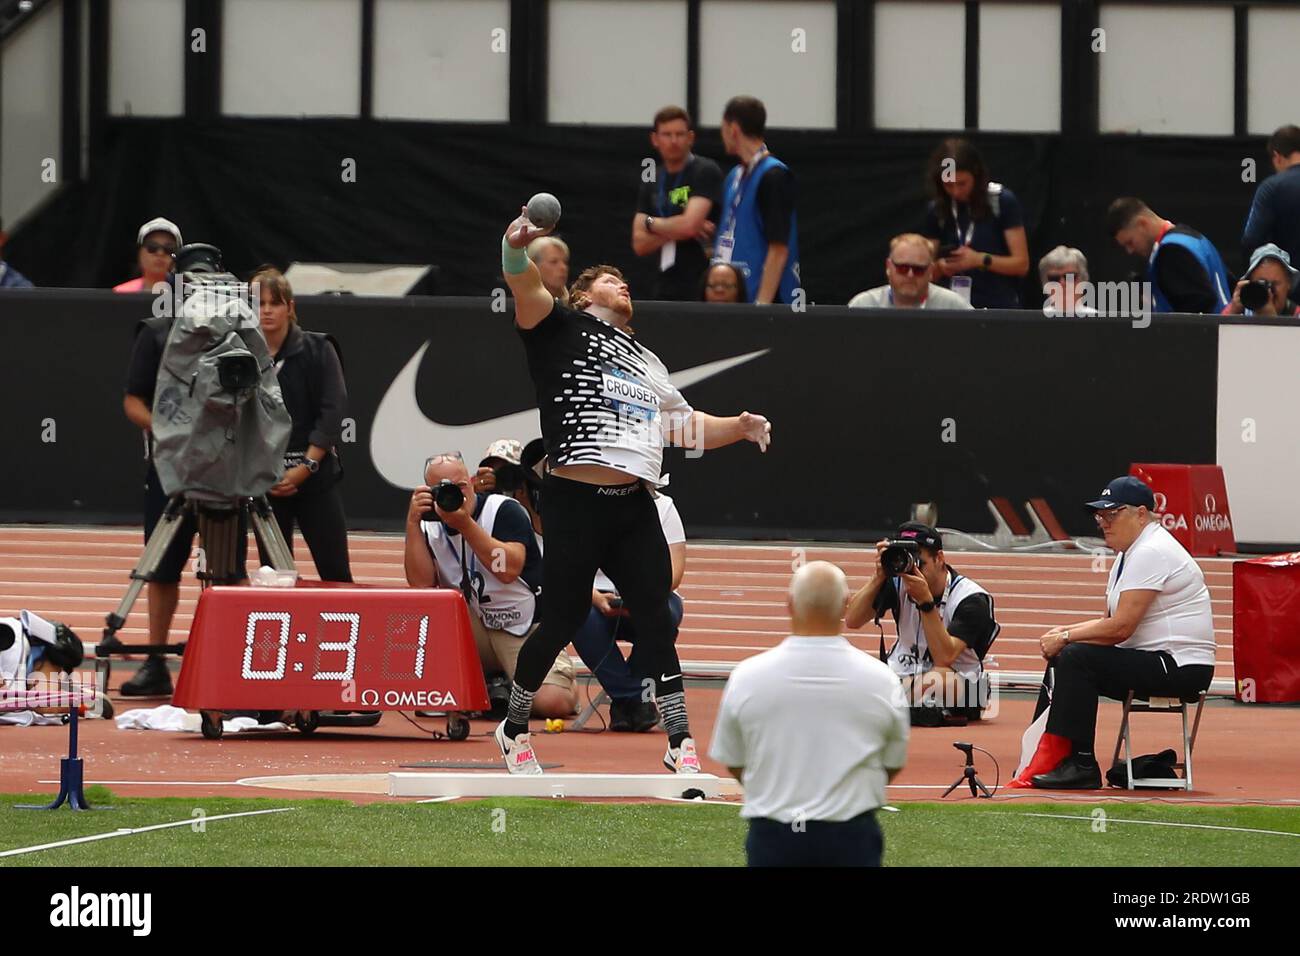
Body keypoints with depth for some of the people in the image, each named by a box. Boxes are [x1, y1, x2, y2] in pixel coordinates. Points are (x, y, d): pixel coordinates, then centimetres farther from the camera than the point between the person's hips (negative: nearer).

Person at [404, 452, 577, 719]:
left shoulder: (505, 510, -12)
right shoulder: (430, 525, 2)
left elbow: (509, 570, -27)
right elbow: (421, 583, -12)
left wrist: (465, 524, -31)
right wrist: (412, 522, -17)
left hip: (527, 630, -4)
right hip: (475, 632, 4)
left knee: (552, 702, -25)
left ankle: (568, 682, 12)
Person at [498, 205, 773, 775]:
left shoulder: (647, 363, 28)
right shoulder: (562, 329, 9)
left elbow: (687, 426, 33)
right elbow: (524, 286, -9)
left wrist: (739, 427, 15)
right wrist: (515, 248, -31)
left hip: (634, 508, 6)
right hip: (575, 500, -6)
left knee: (656, 619, -1)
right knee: (564, 620, -2)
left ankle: (680, 743, 2)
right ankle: (515, 730, 18)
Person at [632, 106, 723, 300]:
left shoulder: (706, 172, -4)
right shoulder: (652, 183, 14)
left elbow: (689, 224, -16)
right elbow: (640, 244, 7)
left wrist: (651, 223, 1)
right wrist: (676, 232, -8)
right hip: (666, 288, 6)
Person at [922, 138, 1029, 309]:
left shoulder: (1003, 201, -6)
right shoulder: (937, 209, 3)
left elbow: (1021, 264, -7)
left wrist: (980, 260, -22)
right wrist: (941, 267, -15)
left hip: (1001, 309, -3)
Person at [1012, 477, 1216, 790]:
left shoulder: (1151, 553, -16)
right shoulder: (1127, 554, 17)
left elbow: (1120, 627, -21)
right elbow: (1109, 620, 17)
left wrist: (1066, 638, -10)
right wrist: (1064, 632, 0)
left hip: (1181, 667, -11)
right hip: (1156, 662, 11)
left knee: (1077, 658, -21)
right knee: (1062, 659, 7)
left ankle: (1079, 765, -20)